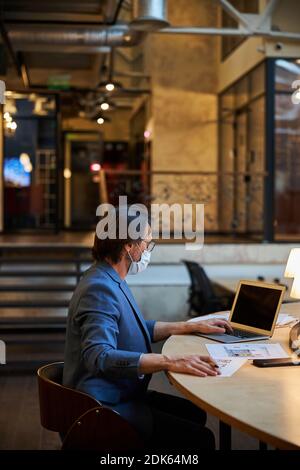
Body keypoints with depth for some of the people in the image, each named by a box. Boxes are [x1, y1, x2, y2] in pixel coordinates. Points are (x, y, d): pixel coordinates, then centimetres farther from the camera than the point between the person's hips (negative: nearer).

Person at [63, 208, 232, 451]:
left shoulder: (112, 281, 11)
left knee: (195, 414, 15)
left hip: (122, 394, 11)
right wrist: (169, 361, -41)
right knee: (200, 438, -15)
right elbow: (100, 357, -35)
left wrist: (193, 326, 19)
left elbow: (142, 329, 24)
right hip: (106, 407, -11)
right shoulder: (99, 288, -22)